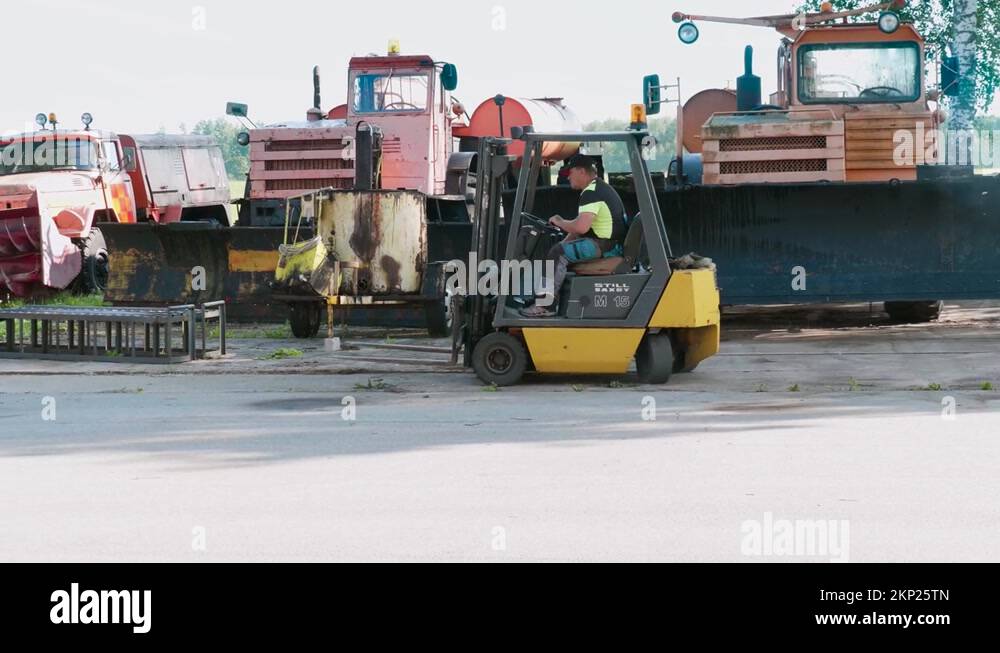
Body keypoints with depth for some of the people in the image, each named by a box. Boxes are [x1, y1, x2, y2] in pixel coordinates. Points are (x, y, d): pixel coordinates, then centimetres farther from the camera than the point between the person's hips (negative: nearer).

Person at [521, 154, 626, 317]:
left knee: (558, 253, -16)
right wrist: (563, 243, 14)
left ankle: (547, 305, -16)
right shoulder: (600, 187, 19)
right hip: (611, 243, 11)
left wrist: (560, 222, -10)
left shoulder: (591, 193, -17)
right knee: (561, 248, 15)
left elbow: (581, 227, -28)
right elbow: (581, 225, 23)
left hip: (605, 246, -11)